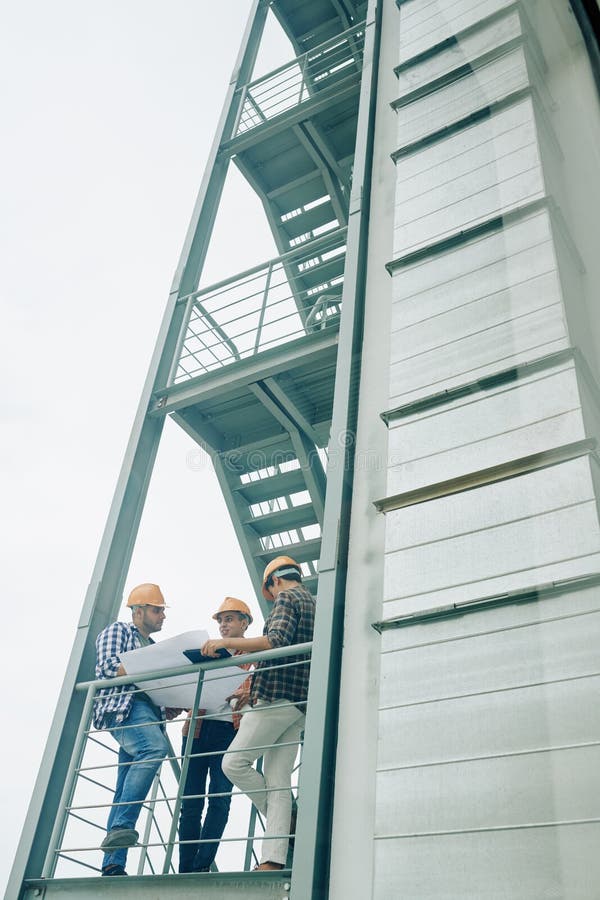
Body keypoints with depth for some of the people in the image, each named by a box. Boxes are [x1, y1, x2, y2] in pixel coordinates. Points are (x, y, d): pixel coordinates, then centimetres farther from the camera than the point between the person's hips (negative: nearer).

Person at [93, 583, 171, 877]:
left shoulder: (153, 647, 31)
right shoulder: (117, 630, 11)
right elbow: (108, 665, -7)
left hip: (147, 712, 8)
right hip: (123, 705, -8)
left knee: (125, 794, 1)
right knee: (155, 749, -34)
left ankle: (113, 865, -1)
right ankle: (120, 827, -36)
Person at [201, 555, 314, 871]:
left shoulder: (286, 598, -4)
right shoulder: (313, 603, 24)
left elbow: (277, 642, -21)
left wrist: (227, 642, -17)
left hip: (278, 696, -9)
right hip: (300, 702, 9)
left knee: (234, 763, -3)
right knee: (278, 780, 3)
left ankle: (290, 821, 3)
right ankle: (274, 860, -4)